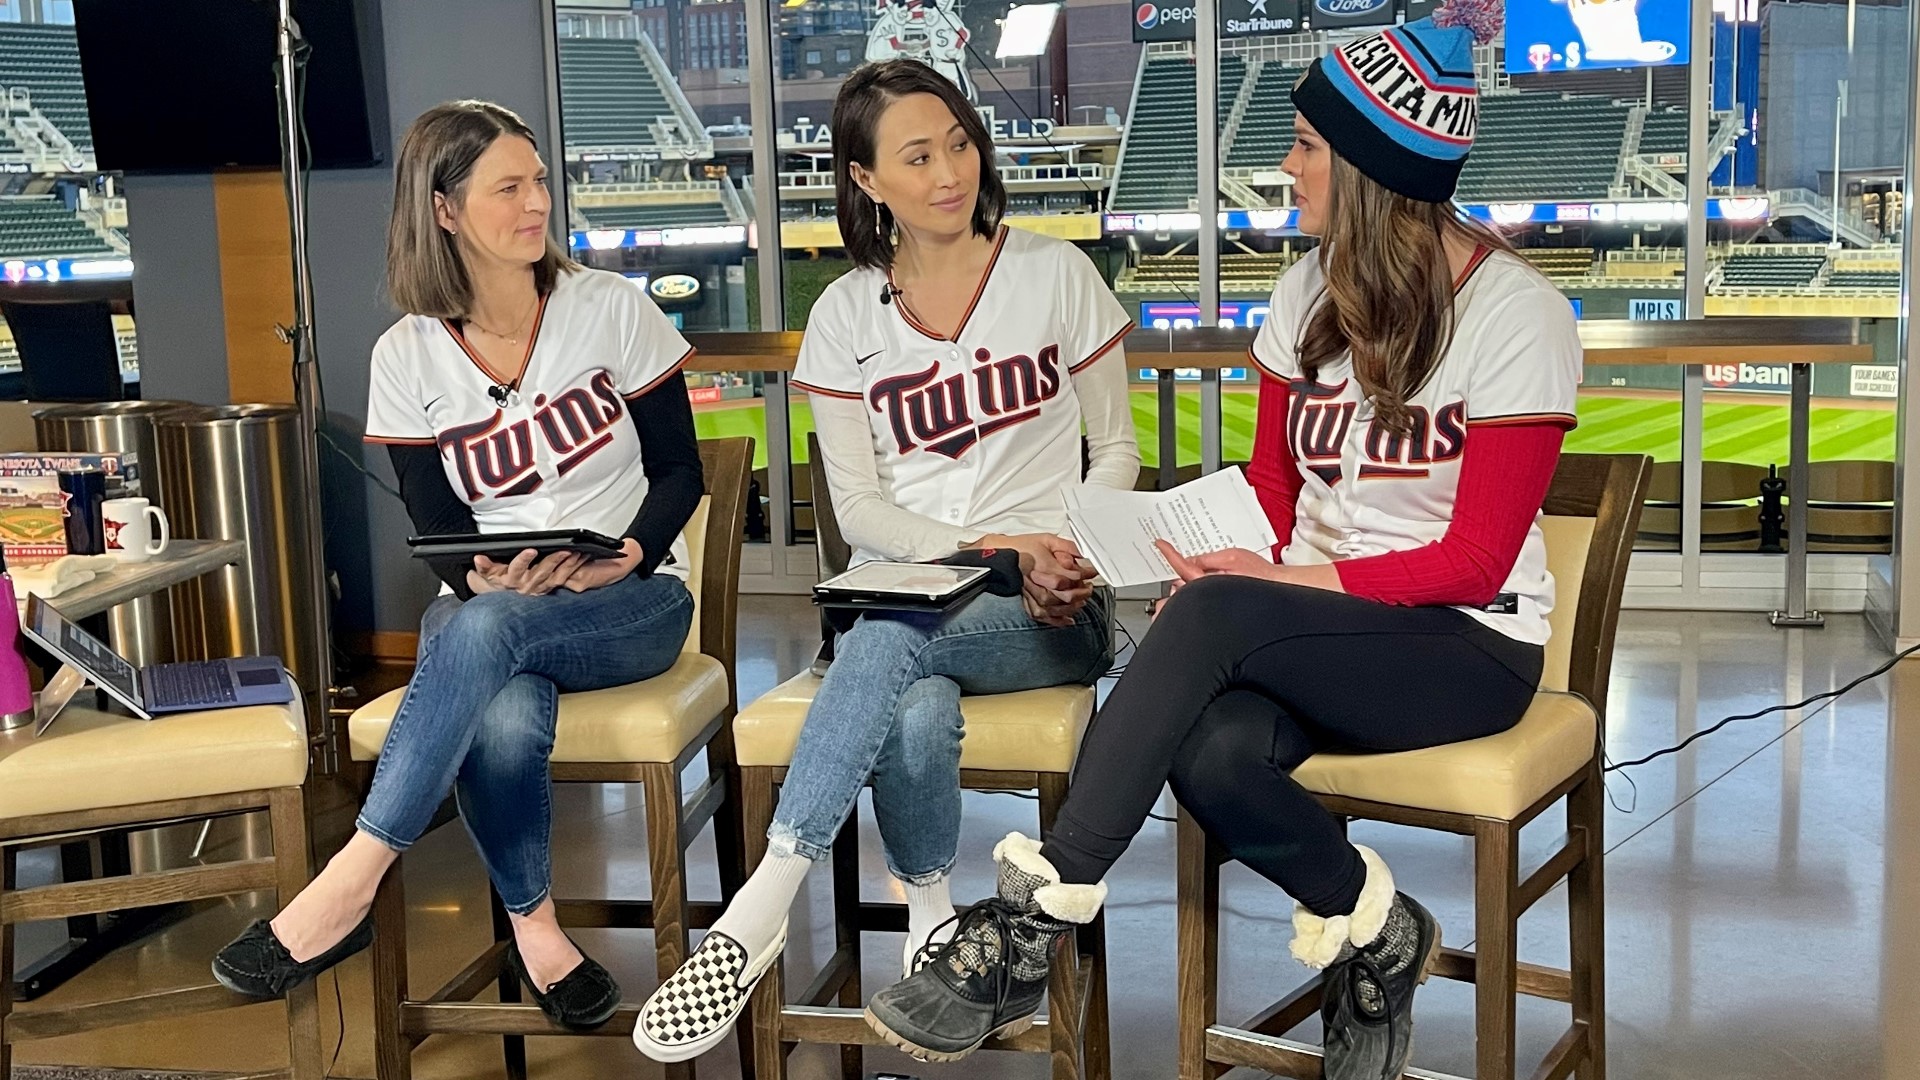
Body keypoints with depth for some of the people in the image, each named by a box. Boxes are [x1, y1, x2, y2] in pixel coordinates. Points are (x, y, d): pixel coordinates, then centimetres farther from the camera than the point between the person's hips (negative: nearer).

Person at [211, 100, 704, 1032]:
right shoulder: (407, 358, 2)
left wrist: (628, 555, -16)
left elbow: (681, 470, 2)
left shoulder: (612, 308, 0)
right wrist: (480, 575, -20)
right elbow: (436, 530, 3)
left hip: (634, 602, -1)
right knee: (503, 723, -37)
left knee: (482, 630, -36)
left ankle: (348, 887, -30)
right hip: (484, 611, 1)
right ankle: (533, 929, -14)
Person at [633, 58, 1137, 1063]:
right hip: (901, 595, 2)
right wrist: (992, 552, -13)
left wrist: (1073, 555, -11)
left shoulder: (1056, 274, 5)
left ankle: (760, 908, -35)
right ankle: (930, 931, -13)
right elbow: (860, 508, 4)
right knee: (915, 717, -36)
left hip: (1052, 610, -1)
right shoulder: (845, 316, 8)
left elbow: (1115, 448, 10)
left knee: (892, 633, -35)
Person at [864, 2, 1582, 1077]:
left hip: (1467, 645, -5)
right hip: (1310, 631, 5)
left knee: (1216, 617, -34)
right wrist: (1224, 563, -10)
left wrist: (1275, 581, -20)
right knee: (1208, 752, -31)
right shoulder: (1311, 291, 8)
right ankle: (1376, 934, -4)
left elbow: (1473, 562, -12)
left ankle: (1030, 925, -30)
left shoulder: (1518, 316, -11)